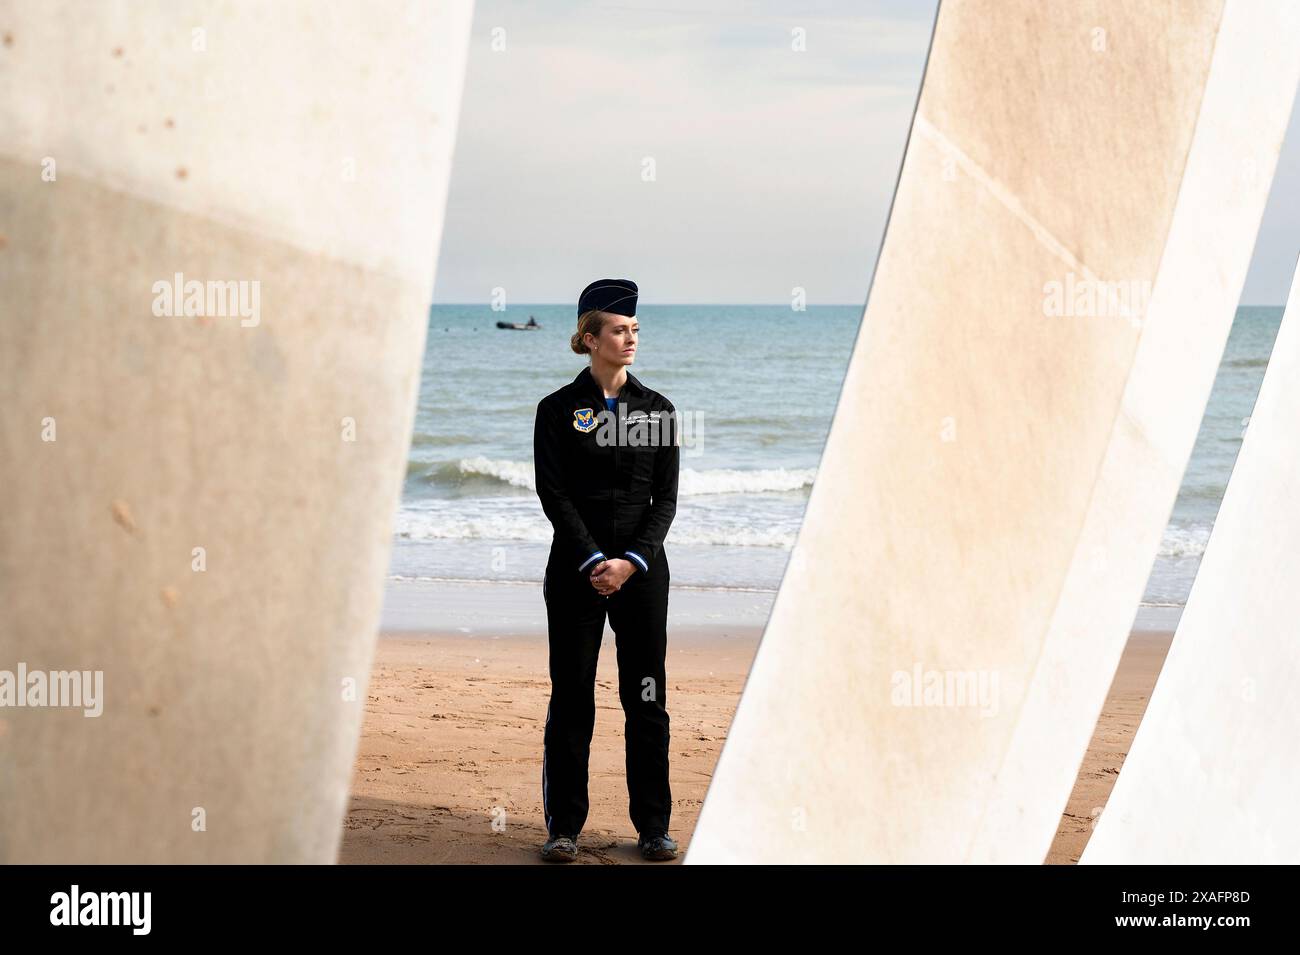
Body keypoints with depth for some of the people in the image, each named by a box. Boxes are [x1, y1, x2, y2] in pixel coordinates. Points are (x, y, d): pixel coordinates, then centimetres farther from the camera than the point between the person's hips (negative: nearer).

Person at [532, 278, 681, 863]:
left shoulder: (657, 410, 7)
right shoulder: (558, 410, 1)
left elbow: (665, 498, 4)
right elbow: (554, 495, -5)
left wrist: (631, 561, -10)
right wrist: (594, 562, -14)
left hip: (642, 568, 2)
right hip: (576, 567, -2)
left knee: (647, 698, 3)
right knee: (571, 698, 1)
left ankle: (653, 826, 11)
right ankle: (564, 826, 10)